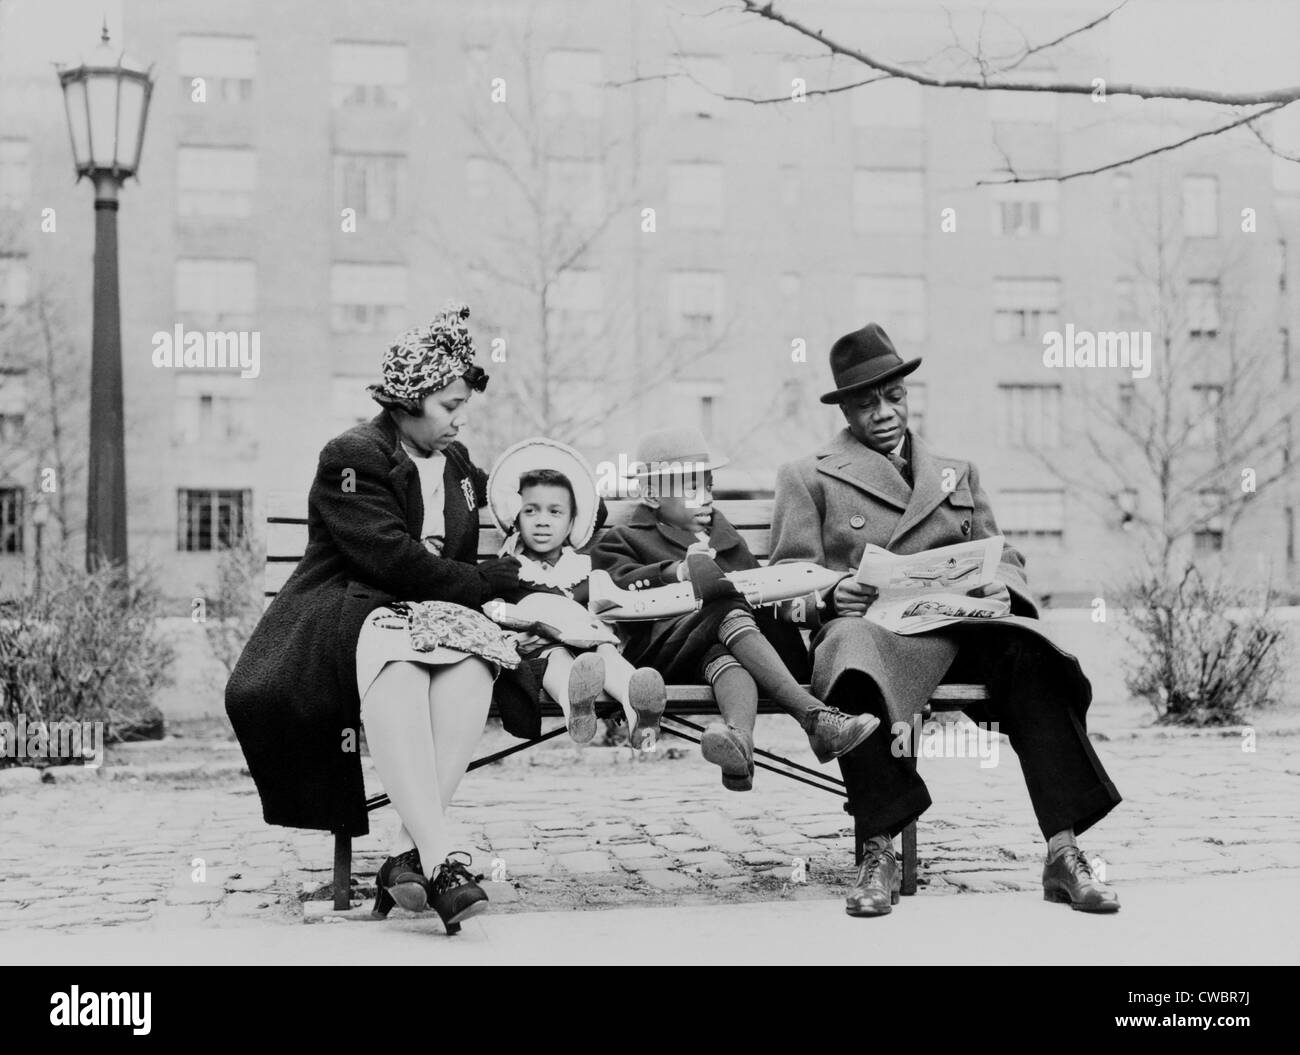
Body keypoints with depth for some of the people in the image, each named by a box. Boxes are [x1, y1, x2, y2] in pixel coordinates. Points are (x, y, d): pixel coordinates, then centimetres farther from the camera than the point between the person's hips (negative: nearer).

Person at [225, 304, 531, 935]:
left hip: (438, 614, 5)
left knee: (474, 654, -33)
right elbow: (392, 558, -15)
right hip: (347, 616, -5)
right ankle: (439, 857, -50)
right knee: (396, 659, -42)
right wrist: (489, 580, -10)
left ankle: (406, 854, -38)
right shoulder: (351, 457, -2)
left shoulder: (458, 463, 22)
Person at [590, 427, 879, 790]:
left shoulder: (725, 536, 38)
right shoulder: (624, 540, 23)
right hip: (667, 645, -4)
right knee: (732, 616, -37)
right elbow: (619, 586, 2)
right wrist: (679, 570, -8)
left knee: (725, 658, -36)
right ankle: (815, 717, -55)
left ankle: (740, 741, -68)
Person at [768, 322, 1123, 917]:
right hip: (869, 623, -3)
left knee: (1028, 653, -32)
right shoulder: (807, 477, 19)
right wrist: (831, 592, -13)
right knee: (855, 650, -41)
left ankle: (1062, 852, -34)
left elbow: (1000, 556, 23)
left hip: (960, 624, 3)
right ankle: (878, 854, -32)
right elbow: (789, 579, 10)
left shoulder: (959, 475, 30)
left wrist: (1000, 585, -2)